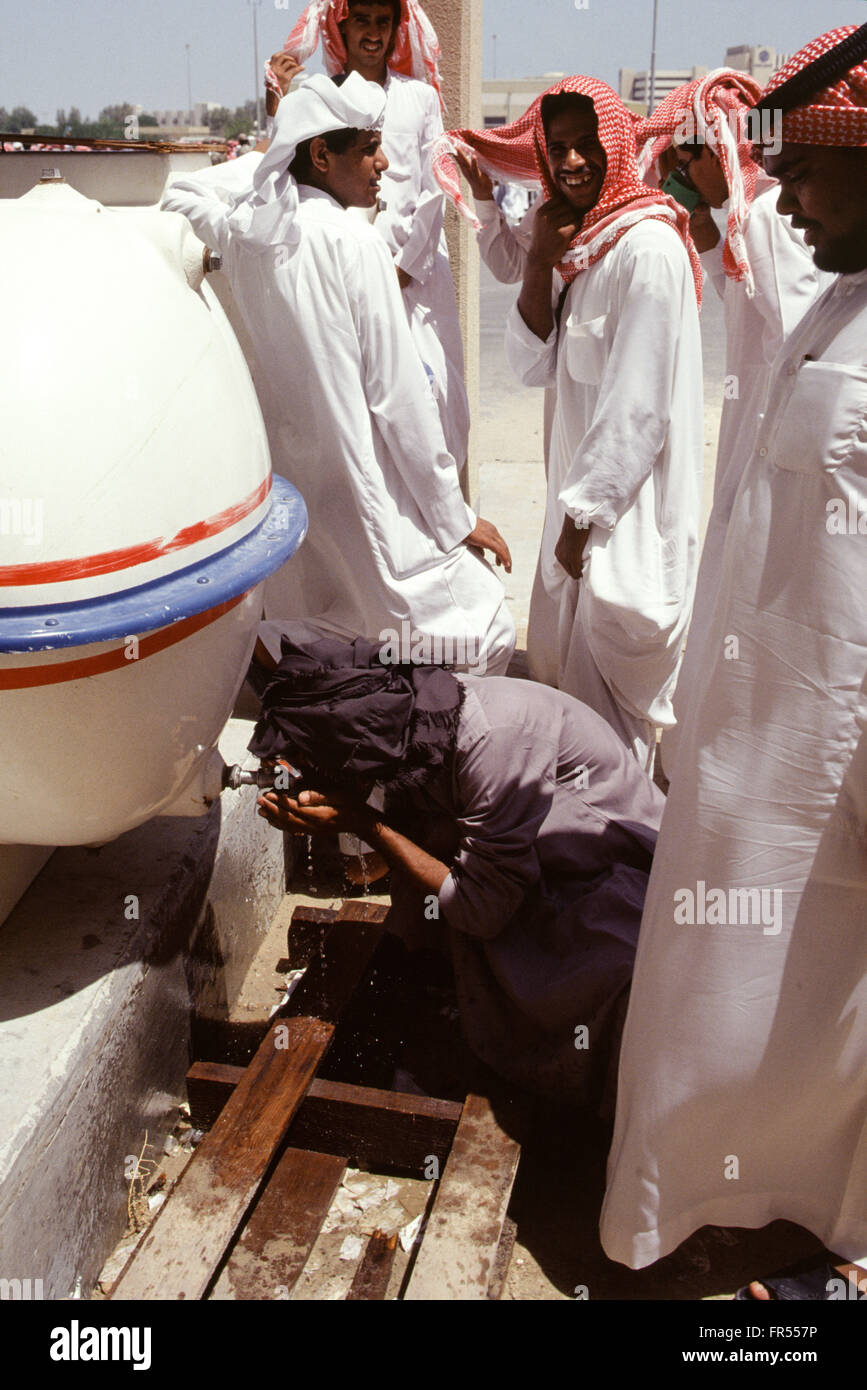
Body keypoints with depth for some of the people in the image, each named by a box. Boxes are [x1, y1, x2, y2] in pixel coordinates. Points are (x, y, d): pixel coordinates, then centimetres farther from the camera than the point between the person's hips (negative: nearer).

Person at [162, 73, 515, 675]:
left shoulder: (245, 229, 4)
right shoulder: (353, 242, -15)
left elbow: (186, 191, 31)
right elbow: (399, 397, -15)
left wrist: (274, 161, 23)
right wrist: (456, 518, -7)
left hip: (286, 482, 8)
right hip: (367, 493, -8)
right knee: (482, 628, 0)